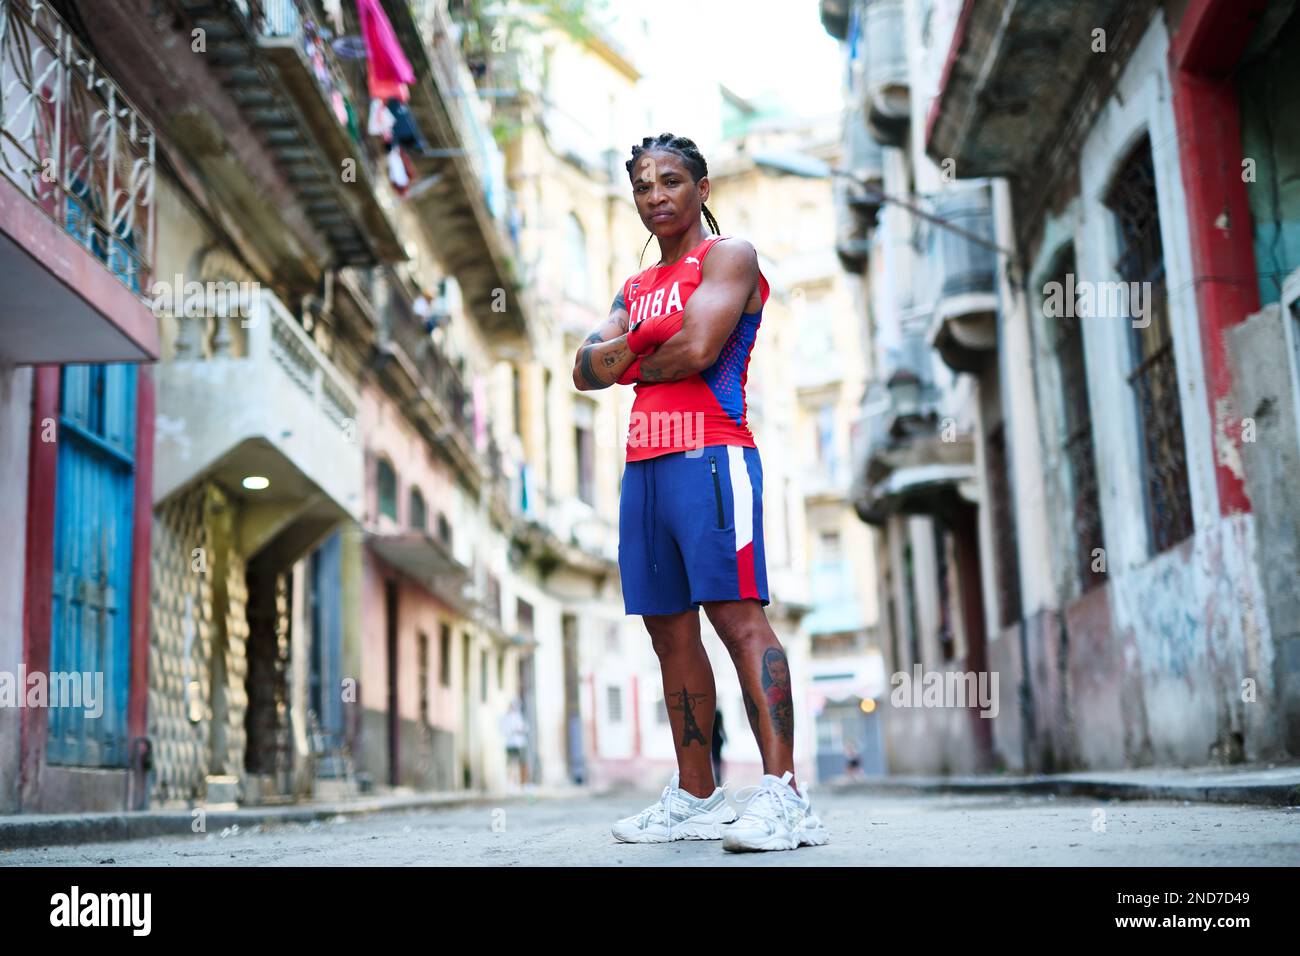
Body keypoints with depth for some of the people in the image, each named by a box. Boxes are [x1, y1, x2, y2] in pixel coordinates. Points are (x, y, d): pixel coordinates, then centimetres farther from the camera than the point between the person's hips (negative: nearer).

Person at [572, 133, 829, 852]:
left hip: (709, 455, -8)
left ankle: (783, 794, -18)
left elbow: (696, 348, -13)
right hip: (643, 463, 8)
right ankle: (696, 799, 10)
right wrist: (645, 340, -5)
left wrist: (631, 359, 4)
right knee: (670, 629, 5)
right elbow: (585, 369, 13)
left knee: (738, 616, -16)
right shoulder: (636, 287, 25)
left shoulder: (729, 256, 3)